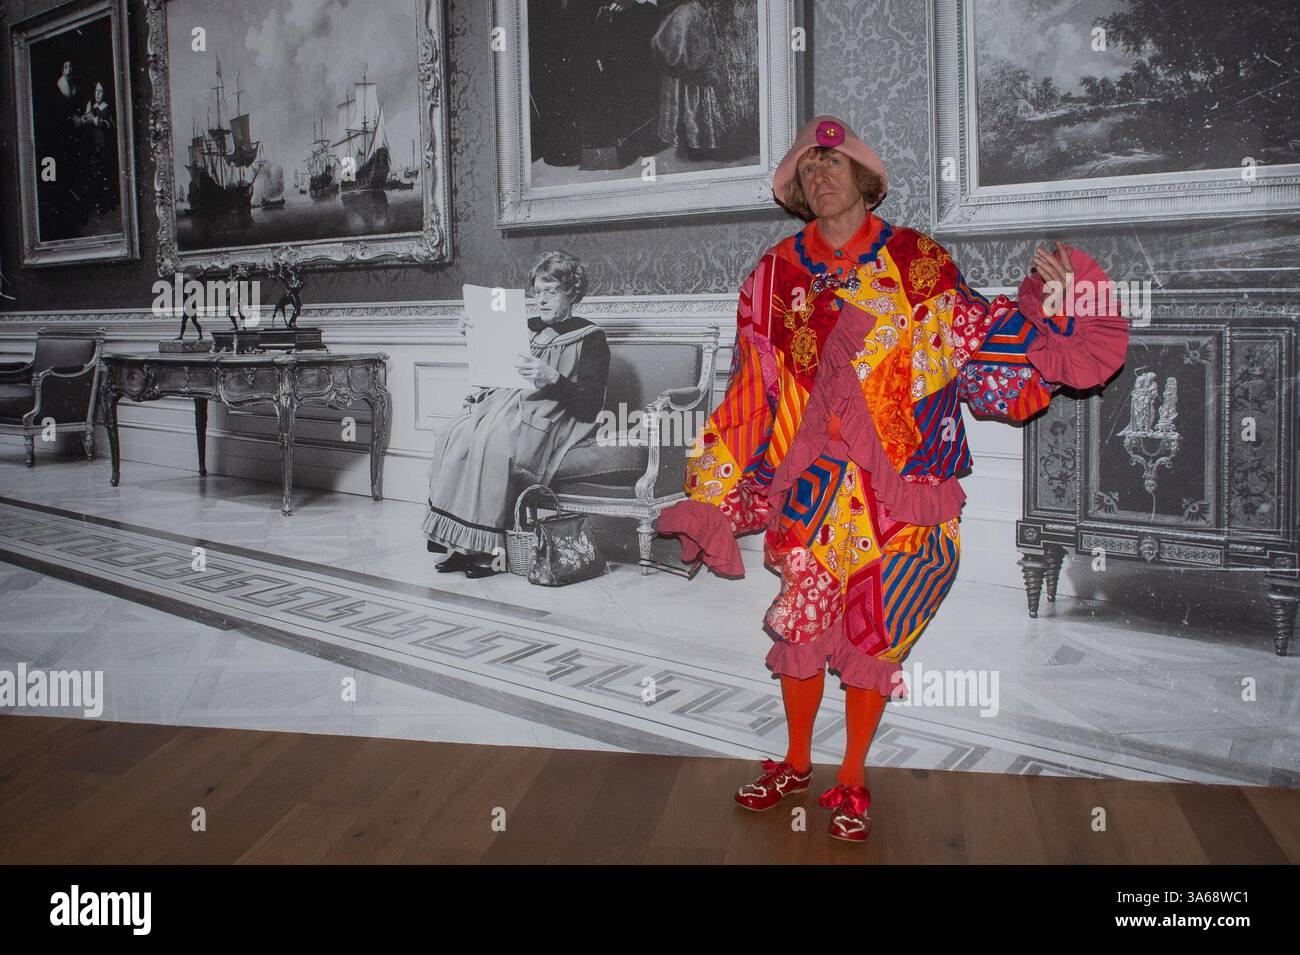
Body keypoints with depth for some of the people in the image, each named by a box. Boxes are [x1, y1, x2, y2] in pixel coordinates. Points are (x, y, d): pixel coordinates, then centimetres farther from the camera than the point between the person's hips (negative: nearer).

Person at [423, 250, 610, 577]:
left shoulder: (590, 337, 4)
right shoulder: (528, 327, 23)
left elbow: (591, 402, -7)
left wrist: (552, 378, -21)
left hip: (551, 413, -6)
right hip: (506, 399, 6)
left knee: (492, 440, -34)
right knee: (457, 433, -24)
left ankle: (487, 549, -31)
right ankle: (459, 545, -26)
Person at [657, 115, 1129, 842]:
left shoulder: (918, 263, 2)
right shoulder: (778, 276, 6)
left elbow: (981, 339, 2)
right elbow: (751, 397, 8)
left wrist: (1046, 306, -13)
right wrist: (717, 485, 9)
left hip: (903, 493, -1)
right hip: (811, 492, 1)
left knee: (874, 636, 7)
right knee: (800, 628, 8)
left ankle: (852, 780, 25)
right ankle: (797, 763, 31)